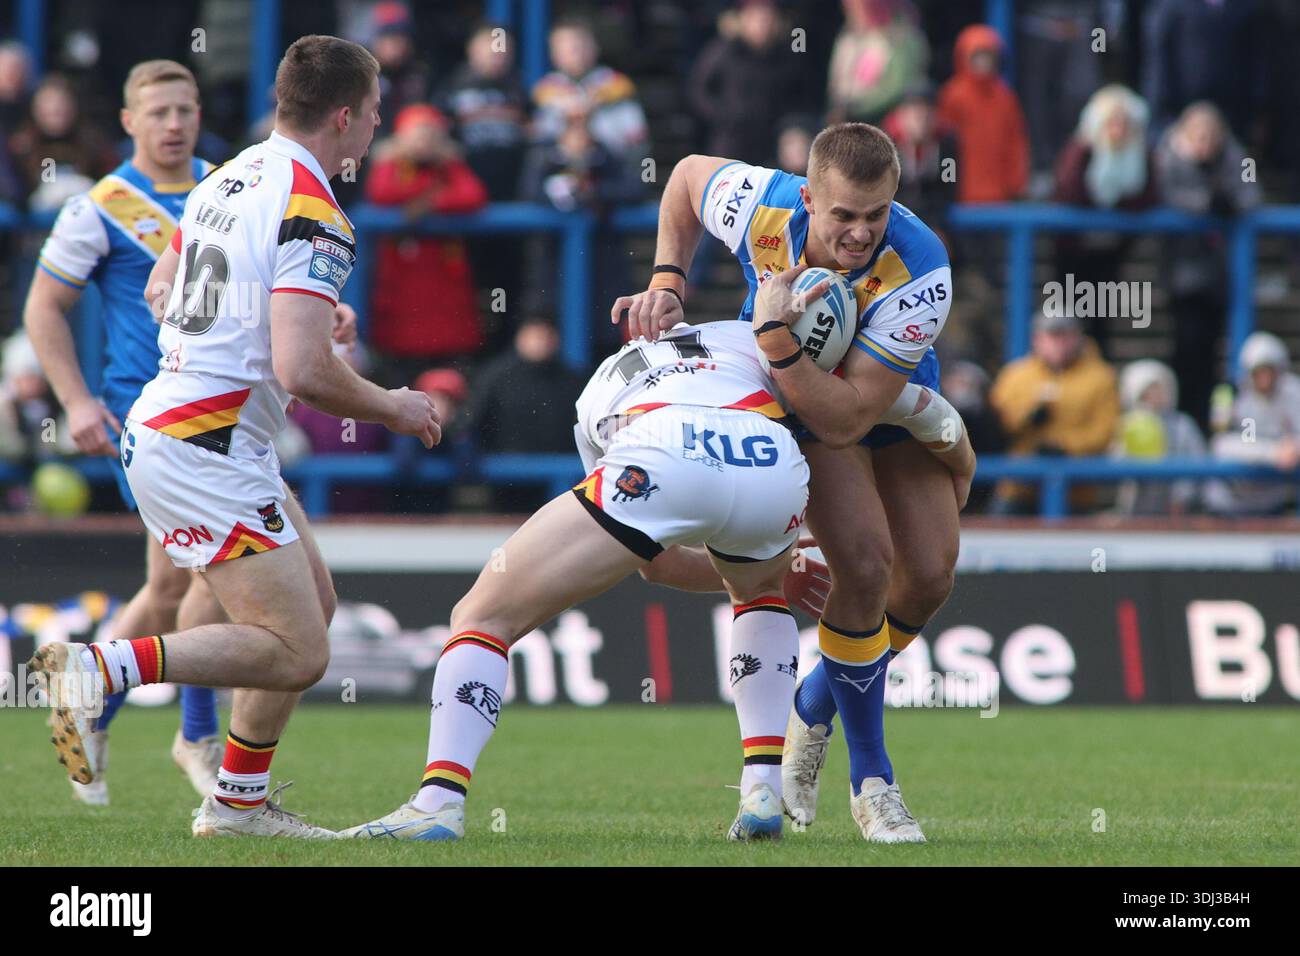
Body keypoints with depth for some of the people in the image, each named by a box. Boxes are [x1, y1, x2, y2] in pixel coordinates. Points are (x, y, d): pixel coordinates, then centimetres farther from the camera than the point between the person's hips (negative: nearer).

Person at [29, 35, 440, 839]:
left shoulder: (232, 178, 11)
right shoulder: (313, 217, -17)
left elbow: (161, 288, 26)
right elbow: (301, 371, -26)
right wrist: (393, 409, -8)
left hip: (162, 431, 10)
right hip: (208, 449, -10)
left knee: (314, 604, 18)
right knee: (297, 653, -10)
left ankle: (240, 801, 18)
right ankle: (101, 669, -18)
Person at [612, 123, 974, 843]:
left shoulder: (922, 271, -38)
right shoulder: (762, 205, -32)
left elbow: (847, 419, -40)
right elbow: (689, 173, -5)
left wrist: (775, 338, -51)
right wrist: (666, 286, -14)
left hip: (892, 397, 1)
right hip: (782, 388, -1)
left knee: (928, 574, -9)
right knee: (865, 561, -21)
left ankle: (814, 707, 21)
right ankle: (869, 777, -6)